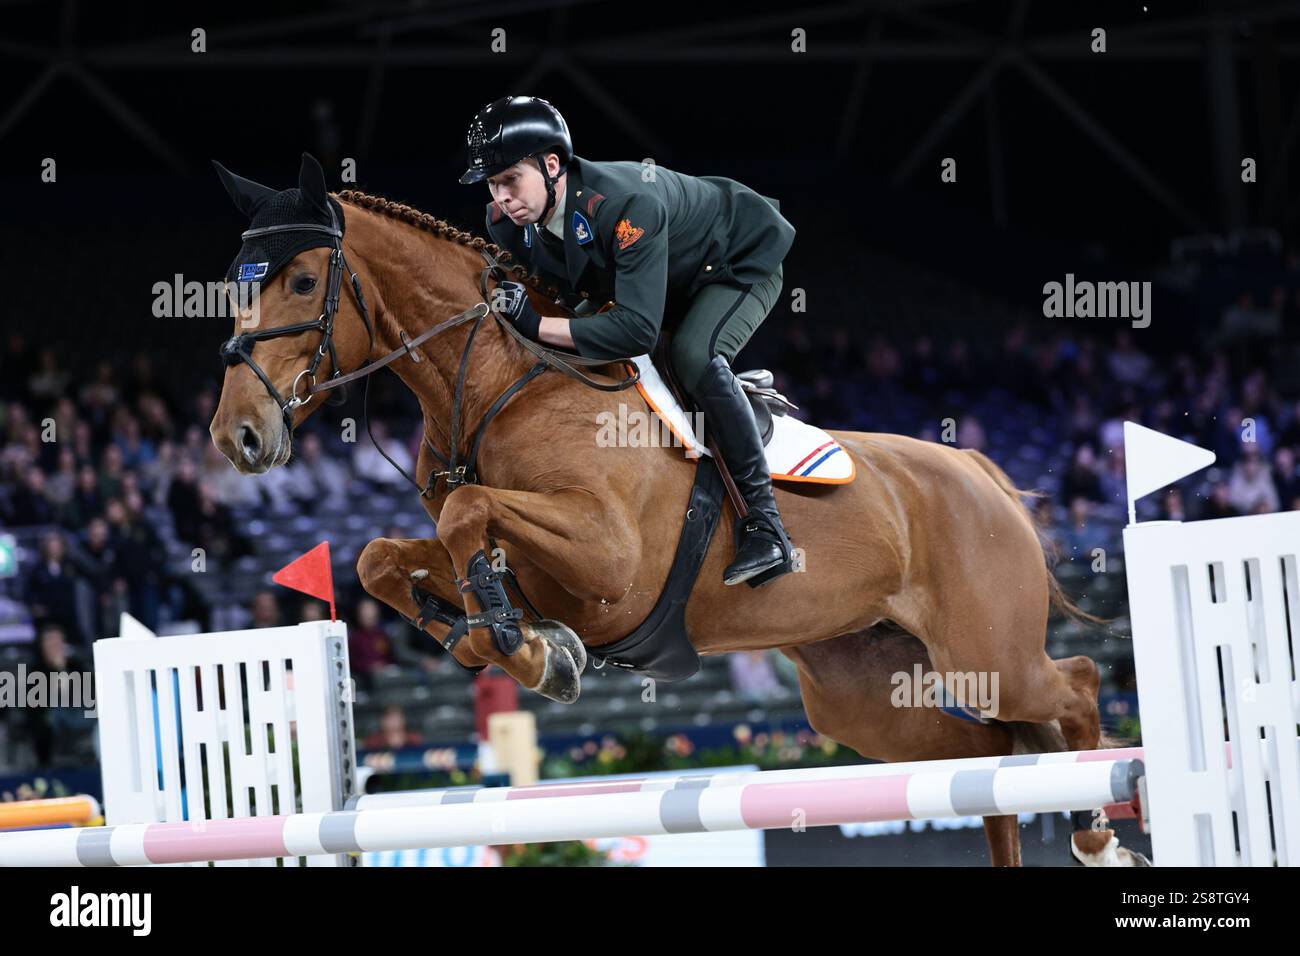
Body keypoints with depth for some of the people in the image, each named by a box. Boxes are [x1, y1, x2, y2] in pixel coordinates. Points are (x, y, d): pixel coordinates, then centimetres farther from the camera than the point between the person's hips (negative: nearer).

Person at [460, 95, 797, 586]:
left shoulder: (627, 205, -43)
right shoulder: (508, 224, -19)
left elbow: (638, 329, -47)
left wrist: (536, 323, -47)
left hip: (743, 263, -9)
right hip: (675, 282, 9)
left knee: (694, 356, -33)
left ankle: (765, 521, -29)